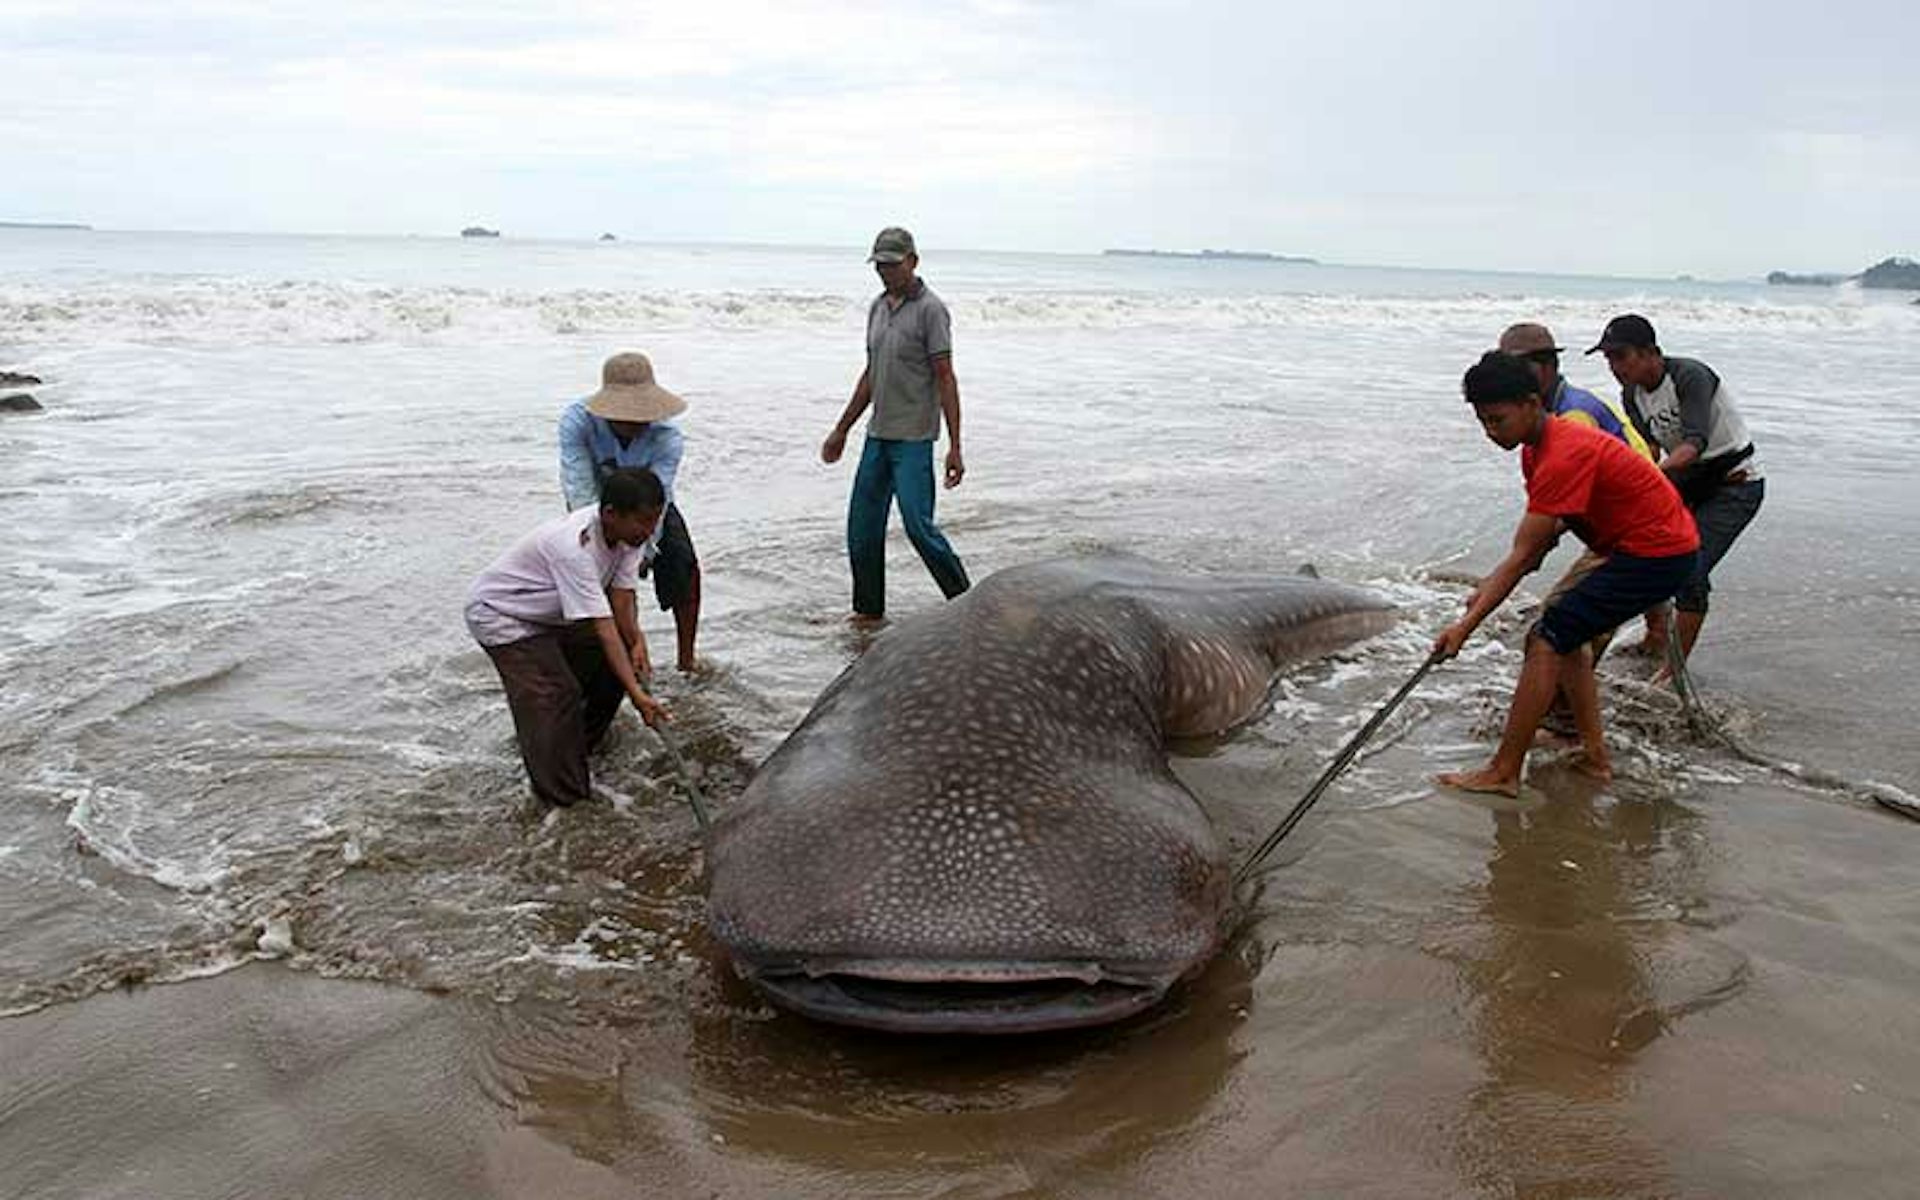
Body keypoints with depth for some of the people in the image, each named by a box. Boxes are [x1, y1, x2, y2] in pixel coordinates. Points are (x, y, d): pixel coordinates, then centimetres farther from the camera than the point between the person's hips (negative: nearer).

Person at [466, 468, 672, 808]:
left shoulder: (627, 532, -15)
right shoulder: (574, 547, -39)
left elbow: (621, 595, -12)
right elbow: (603, 627, -40)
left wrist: (636, 642, -29)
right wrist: (637, 694, -41)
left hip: (550, 615, 8)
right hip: (500, 615, -8)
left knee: (619, 660, 4)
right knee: (559, 696, -21)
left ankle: (580, 741, 24)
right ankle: (562, 796, -7)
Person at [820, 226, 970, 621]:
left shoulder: (930, 309, -9)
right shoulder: (877, 307, 13)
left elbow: (945, 378, -13)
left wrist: (955, 448, -18)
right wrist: (841, 431, 23)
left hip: (913, 438, -7)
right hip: (877, 435, 7)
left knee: (918, 525, -10)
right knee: (862, 526, 8)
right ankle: (868, 610, 21)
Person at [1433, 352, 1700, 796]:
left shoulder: (1564, 457, -25)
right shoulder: (1538, 449, 8)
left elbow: (1522, 557, -25)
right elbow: (1552, 527, 12)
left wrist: (1466, 625, -24)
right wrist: (1489, 590, -3)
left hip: (1657, 554, -10)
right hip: (1662, 546, 10)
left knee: (1547, 639, -13)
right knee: (1565, 635, 17)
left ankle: (1503, 773, -10)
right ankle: (1595, 755, 19)